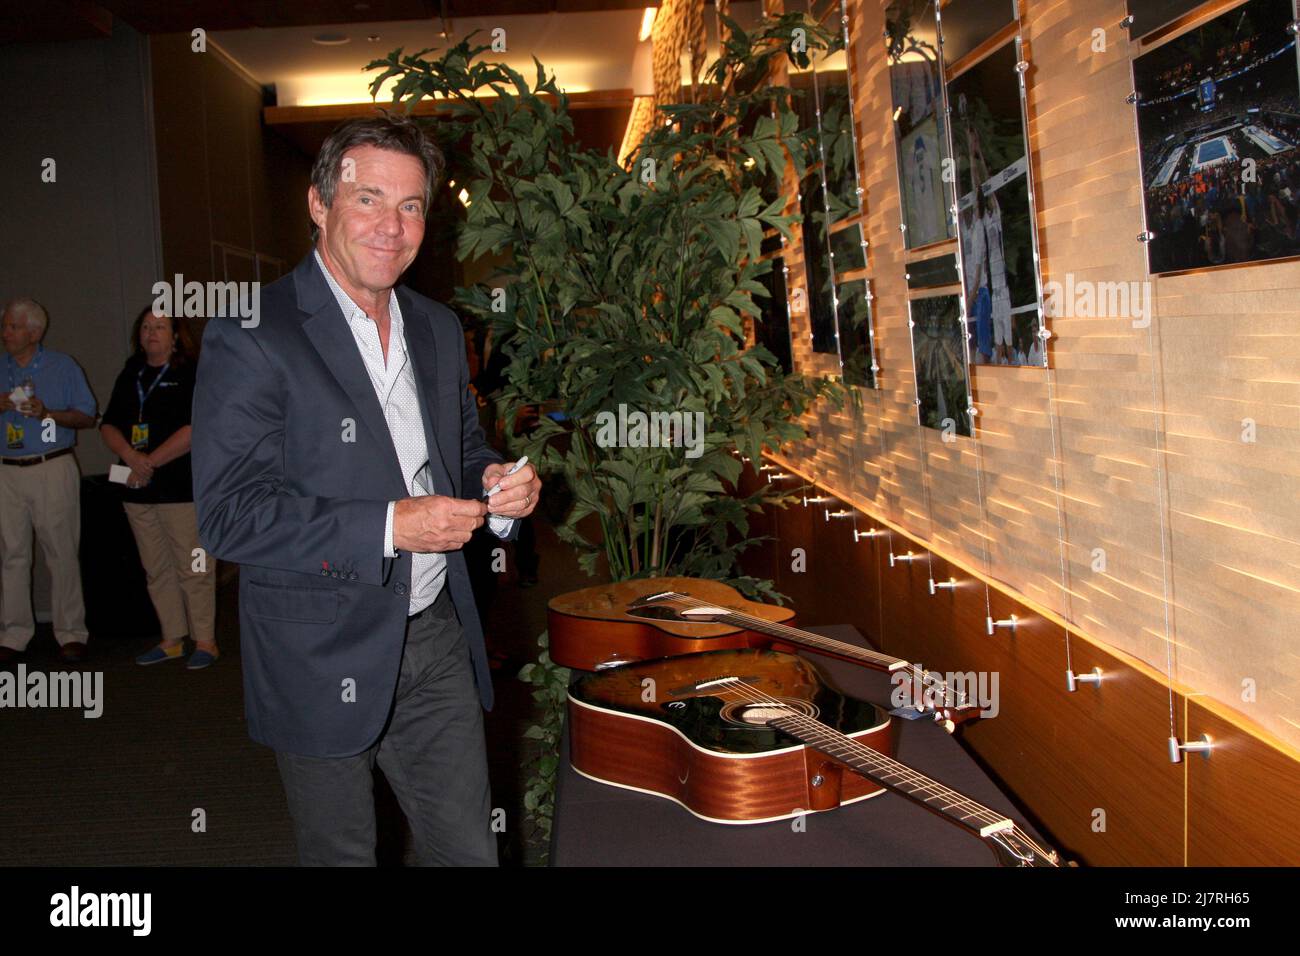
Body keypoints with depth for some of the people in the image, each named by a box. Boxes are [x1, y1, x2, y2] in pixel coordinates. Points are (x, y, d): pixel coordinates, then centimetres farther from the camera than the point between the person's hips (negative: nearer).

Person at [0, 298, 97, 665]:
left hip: (53, 469, -3)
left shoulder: (63, 366, 4)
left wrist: (48, 413, -13)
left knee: (62, 552, -3)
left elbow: (88, 416, 3)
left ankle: (70, 634, 3)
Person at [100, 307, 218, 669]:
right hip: (138, 489, 6)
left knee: (192, 569, -4)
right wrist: (130, 456, -8)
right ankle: (173, 639, 21)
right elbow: (109, 425, 12)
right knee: (156, 570, 11)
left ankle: (205, 642, 4)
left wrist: (151, 462, -14)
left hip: (182, 487, -6)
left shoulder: (192, 374, -4)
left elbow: (195, 429, -14)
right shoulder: (130, 375, 16)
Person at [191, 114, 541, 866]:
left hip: (437, 636, 5)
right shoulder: (252, 335, -13)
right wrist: (389, 526, -25)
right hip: (324, 658, -5)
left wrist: (495, 483, -4)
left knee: (470, 847, 13)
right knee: (342, 853, 14)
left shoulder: (438, 329, 9)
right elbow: (228, 514, -19)